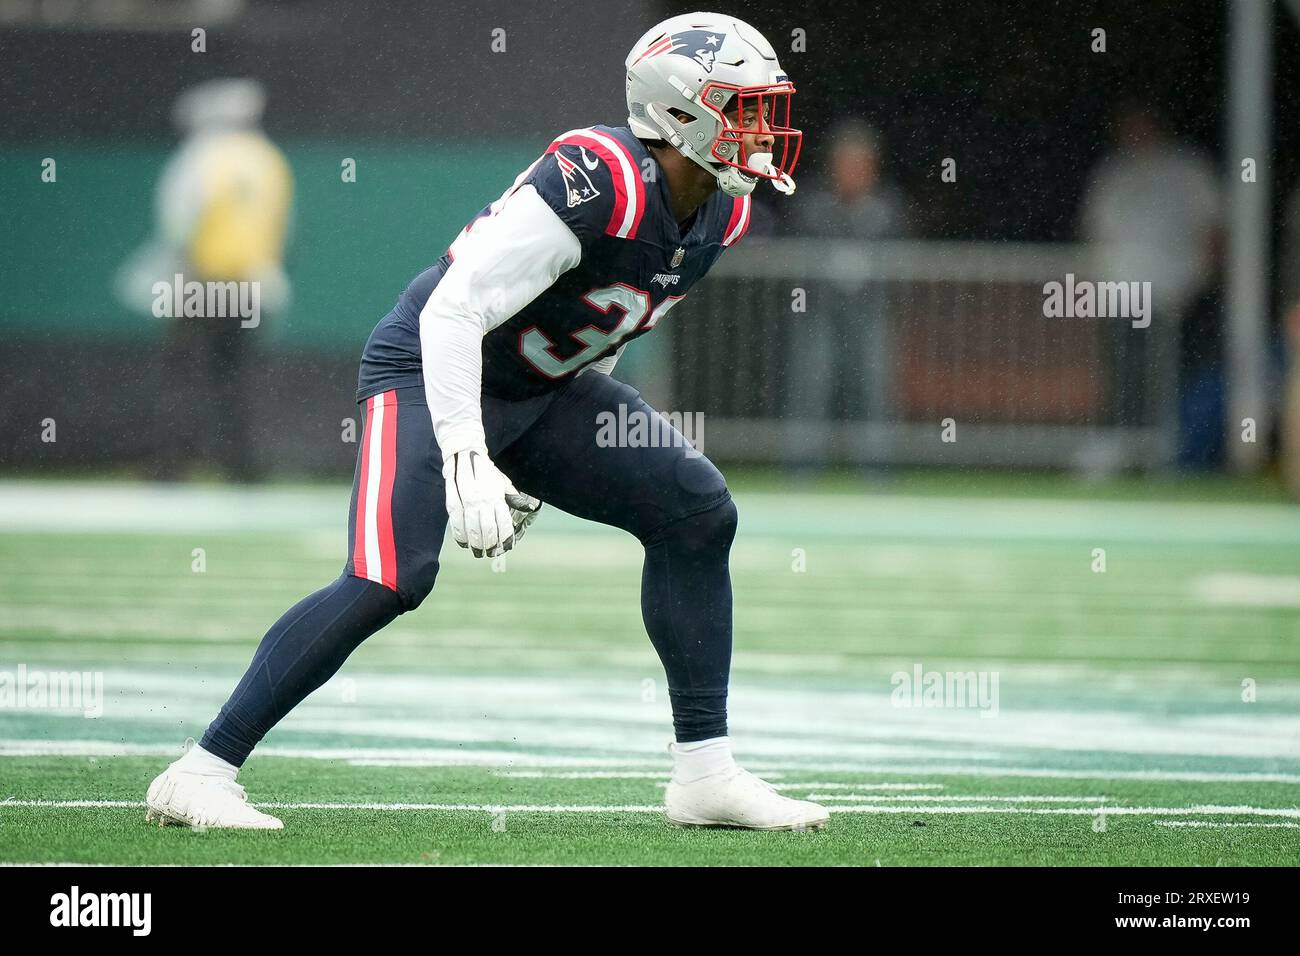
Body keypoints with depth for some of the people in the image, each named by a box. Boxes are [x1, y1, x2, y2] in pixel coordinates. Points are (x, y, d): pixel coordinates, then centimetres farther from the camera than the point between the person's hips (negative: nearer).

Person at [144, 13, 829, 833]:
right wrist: (468, 462, -37)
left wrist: (558, 467, 20)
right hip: (433, 372, -9)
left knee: (696, 512, -3)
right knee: (389, 580, -23)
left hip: (542, 391, 9)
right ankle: (199, 774, -15)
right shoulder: (594, 187, -29)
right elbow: (454, 312, -30)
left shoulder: (719, 212, -1)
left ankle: (705, 773, 3)